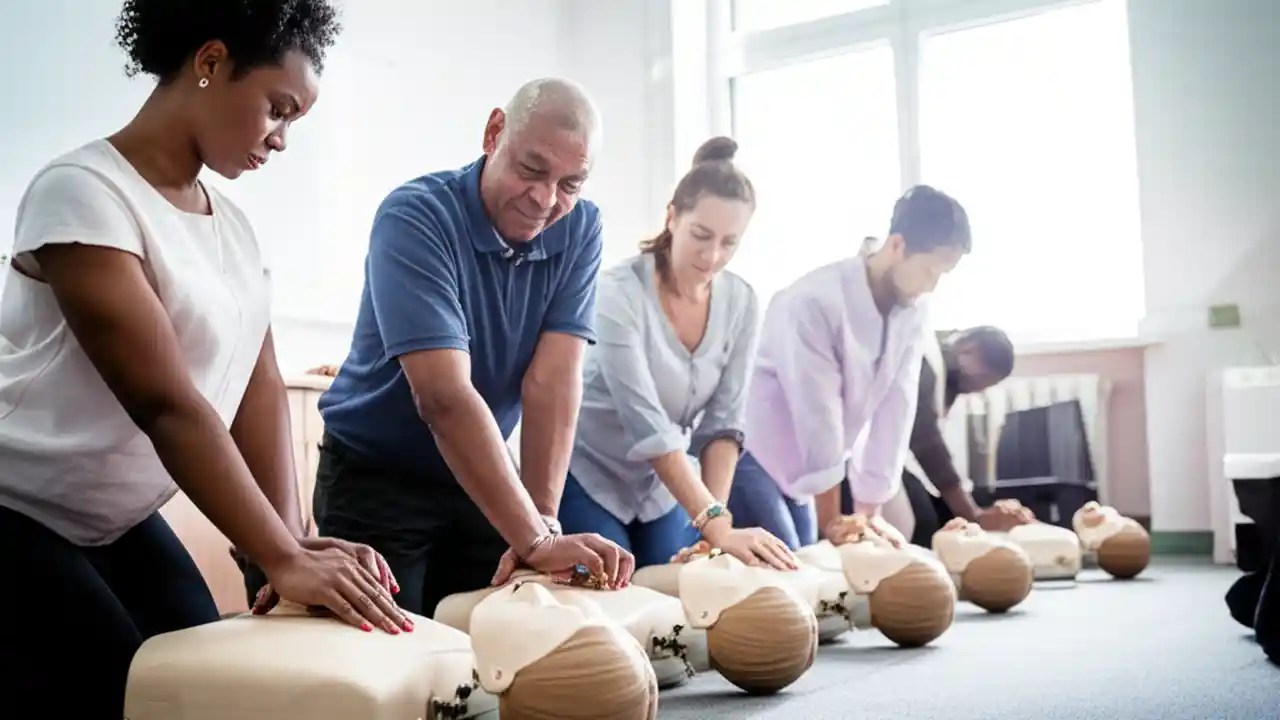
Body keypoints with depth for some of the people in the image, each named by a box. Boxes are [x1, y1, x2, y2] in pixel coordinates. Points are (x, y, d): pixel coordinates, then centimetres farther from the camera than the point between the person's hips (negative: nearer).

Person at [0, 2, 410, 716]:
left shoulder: (234, 225, 5)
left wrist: (294, 541, -17)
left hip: (120, 521, 8)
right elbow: (166, 405, -28)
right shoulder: (84, 192, -20)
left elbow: (260, 386, -4)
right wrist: (283, 559, -31)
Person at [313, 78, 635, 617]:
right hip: (376, 477, -4)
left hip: (481, 473, 4)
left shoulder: (579, 230, -9)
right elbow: (444, 396, -33)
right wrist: (534, 540, -37)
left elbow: (553, 379, -17)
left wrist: (544, 521, -25)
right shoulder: (415, 216, -23)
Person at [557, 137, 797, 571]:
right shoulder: (620, 294, -25)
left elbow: (724, 421, -8)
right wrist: (716, 526, -37)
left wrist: (715, 517, -19)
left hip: (667, 484, 5)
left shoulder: (741, 303, -9)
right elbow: (647, 425, -32)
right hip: (589, 480, -4)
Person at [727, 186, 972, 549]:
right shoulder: (816, 301, -28)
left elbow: (896, 409, -7)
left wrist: (869, 512, -9)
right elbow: (819, 417, -25)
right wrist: (832, 525, -18)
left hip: (801, 469, 7)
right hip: (753, 457, -7)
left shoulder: (911, 314, -4)